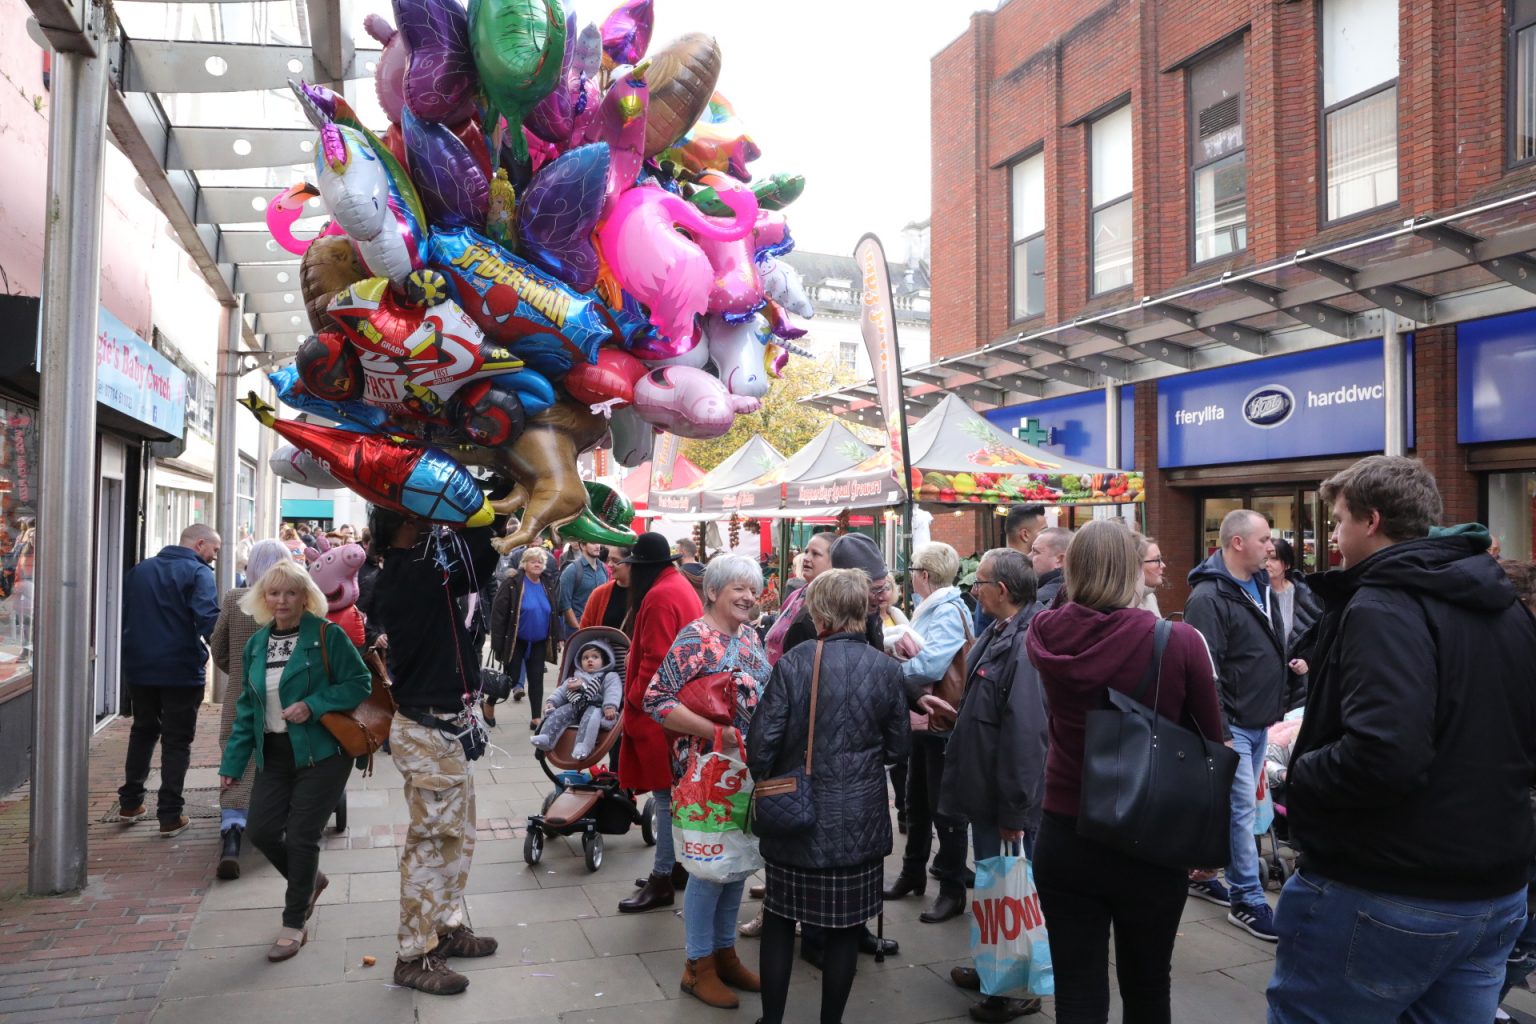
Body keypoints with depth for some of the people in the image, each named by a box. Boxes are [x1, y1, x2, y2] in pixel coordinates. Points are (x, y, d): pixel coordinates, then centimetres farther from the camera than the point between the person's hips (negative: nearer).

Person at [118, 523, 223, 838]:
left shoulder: (138, 570, 10)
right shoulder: (198, 572, -12)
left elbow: (122, 615, 17)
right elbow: (208, 620, -26)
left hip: (139, 667, 6)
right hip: (181, 670, -6)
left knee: (143, 731, 23)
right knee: (176, 740, 3)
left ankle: (130, 803, 28)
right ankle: (170, 815, 4)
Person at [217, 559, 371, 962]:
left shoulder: (326, 635, -10)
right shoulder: (256, 644, 10)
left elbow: (360, 683, -12)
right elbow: (247, 706, 15)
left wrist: (313, 706, -22)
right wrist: (233, 762, 12)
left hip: (321, 753, -6)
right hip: (274, 755, 6)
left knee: (301, 836, -3)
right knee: (262, 830, 2)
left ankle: (294, 925, 16)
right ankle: (310, 881, 33)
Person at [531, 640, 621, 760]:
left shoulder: (609, 677, 11)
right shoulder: (574, 678, 31)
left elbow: (612, 692, -6)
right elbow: (561, 691, 26)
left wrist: (610, 707, -24)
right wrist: (551, 701, 8)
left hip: (595, 707, -6)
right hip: (574, 707, 6)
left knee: (591, 717, -36)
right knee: (558, 713, -16)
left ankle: (583, 746, -50)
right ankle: (546, 738, -27)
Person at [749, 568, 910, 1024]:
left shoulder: (794, 663, -14)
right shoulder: (886, 669, -7)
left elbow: (762, 741, -12)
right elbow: (897, 747, 2)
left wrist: (767, 782, 7)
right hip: (858, 819, 1)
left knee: (780, 918, 15)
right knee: (844, 926, 13)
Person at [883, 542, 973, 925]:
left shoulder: (950, 612, -19)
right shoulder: (929, 609, 12)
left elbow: (929, 666, -29)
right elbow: (917, 663, 8)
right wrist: (917, 694, -10)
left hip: (944, 722, -10)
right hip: (923, 719, 10)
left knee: (945, 807, 0)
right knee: (917, 803, 20)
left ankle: (953, 891, 12)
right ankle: (913, 873, 34)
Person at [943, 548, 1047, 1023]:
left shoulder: (1025, 644, -26)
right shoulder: (998, 634, 5)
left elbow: (1026, 733, -28)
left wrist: (1014, 811, -25)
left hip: (1010, 801, -9)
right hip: (987, 789, 9)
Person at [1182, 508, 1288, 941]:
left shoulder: (1262, 586, 10)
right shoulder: (1208, 598, -18)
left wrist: (1280, 702, 16)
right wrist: (1219, 732, -22)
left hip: (1260, 723, 9)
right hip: (1232, 724, -9)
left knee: (1238, 806, 16)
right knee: (1242, 808, -3)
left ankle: (1204, 874, 30)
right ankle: (1248, 900, 7)